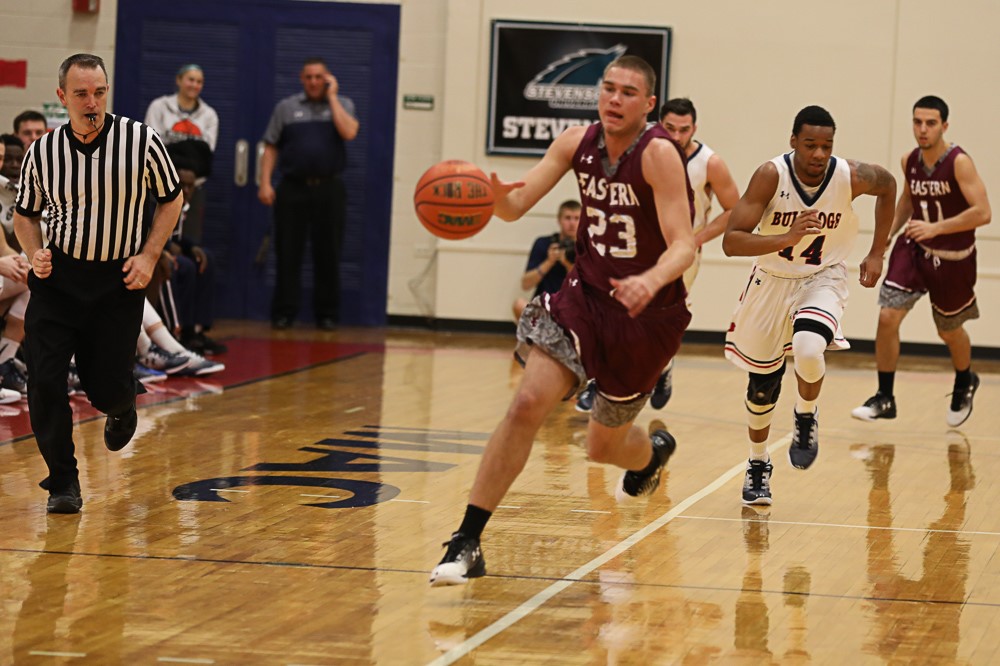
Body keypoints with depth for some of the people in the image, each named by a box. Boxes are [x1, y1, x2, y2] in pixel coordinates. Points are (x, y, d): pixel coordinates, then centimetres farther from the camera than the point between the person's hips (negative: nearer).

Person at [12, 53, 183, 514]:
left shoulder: (141, 142, -9)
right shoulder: (42, 153, -4)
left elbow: (171, 199, 5)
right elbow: (25, 214, 12)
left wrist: (148, 256, -6)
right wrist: (35, 253, -7)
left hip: (118, 281, -1)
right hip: (58, 276, 1)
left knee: (105, 389, 1)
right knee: (44, 381, -11)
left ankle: (121, 407, 41)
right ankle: (63, 483, 4)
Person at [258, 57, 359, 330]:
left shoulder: (342, 105, 9)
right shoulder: (286, 108, 11)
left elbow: (349, 132, -12)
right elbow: (270, 148, 9)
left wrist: (331, 97, -6)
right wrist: (265, 183, -3)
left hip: (328, 189, 0)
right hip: (293, 187, 1)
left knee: (328, 255, 2)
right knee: (288, 254, 0)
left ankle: (327, 314, 10)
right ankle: (283, 313, 5)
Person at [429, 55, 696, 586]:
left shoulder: (659, 154, -21)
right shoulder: (578, 144, -5)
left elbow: (683, 246, -27)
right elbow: (514, 206, -6)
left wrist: (650, 282, -49)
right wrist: (491, 193, -30)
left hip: (648, 313, -3)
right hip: (587, 294, 3)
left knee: (604, 446, 11)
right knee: (528, 402, -18)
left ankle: (654, 452, 51)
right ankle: (467, 543, -17)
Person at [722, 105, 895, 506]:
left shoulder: (852, 177, -21)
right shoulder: (771, 175, -25)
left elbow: (887, 185, 5)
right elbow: (731, 242, -29)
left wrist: (877, 254, 4)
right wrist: (787, 238, -43)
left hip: (823, 278, -1)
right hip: (772, 280, 1)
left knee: (808, 349, -31)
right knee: (763, 381, 13)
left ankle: (806, 419, 0)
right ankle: (758, 465, 37)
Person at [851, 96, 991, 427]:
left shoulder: (959, 162, -23)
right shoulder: (910, 161, -5)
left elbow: (982, 213, -29)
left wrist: (935, 228, -35)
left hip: (953, 259, -4)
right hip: (914, 249, 4)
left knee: (949, 332, 14)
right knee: (887, 317, -11)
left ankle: (965, 384, 45)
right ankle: (884, 399, 1)